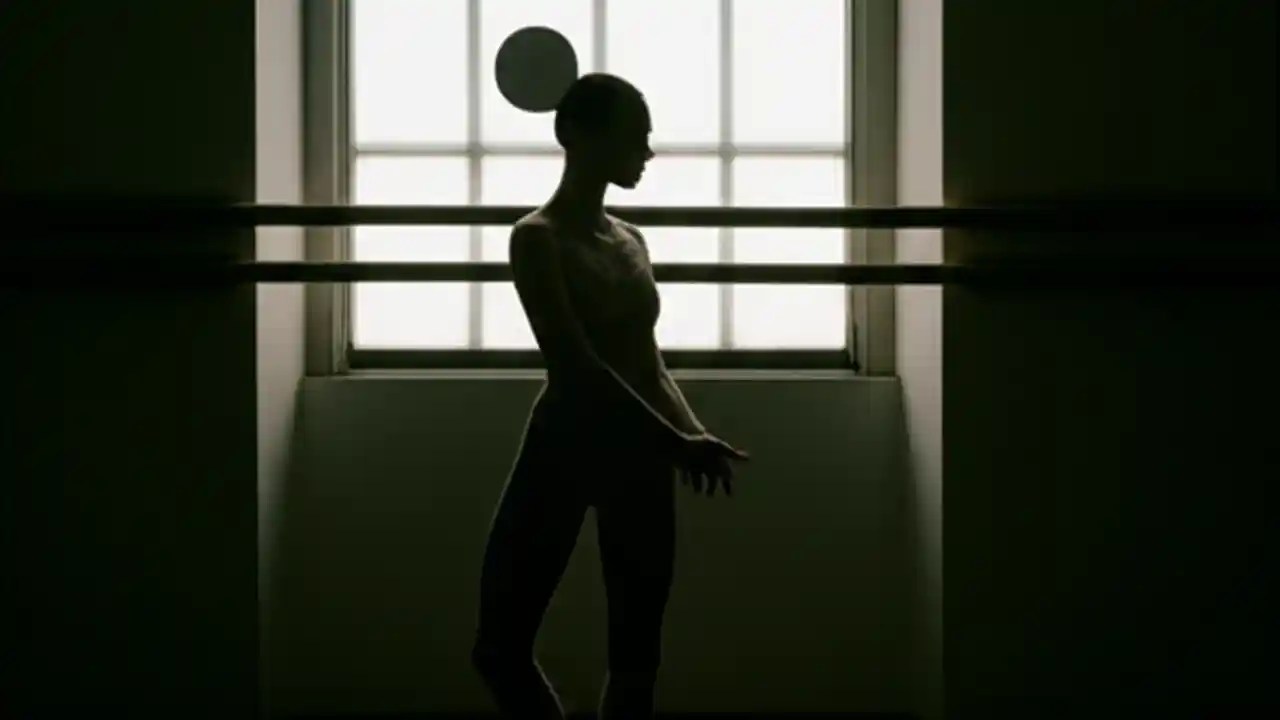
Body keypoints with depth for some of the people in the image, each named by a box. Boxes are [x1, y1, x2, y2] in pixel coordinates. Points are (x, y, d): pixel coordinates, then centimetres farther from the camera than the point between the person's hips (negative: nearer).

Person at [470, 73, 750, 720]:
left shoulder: (631, 240, 12)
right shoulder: (538, 237, -8)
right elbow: (574, 364, -17)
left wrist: (694, 435, -3)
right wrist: (675, 442, -21)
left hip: (637, 455, 6)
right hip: (562, 446, -6)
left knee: (637, 654, 7)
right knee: (500, 647, -6)